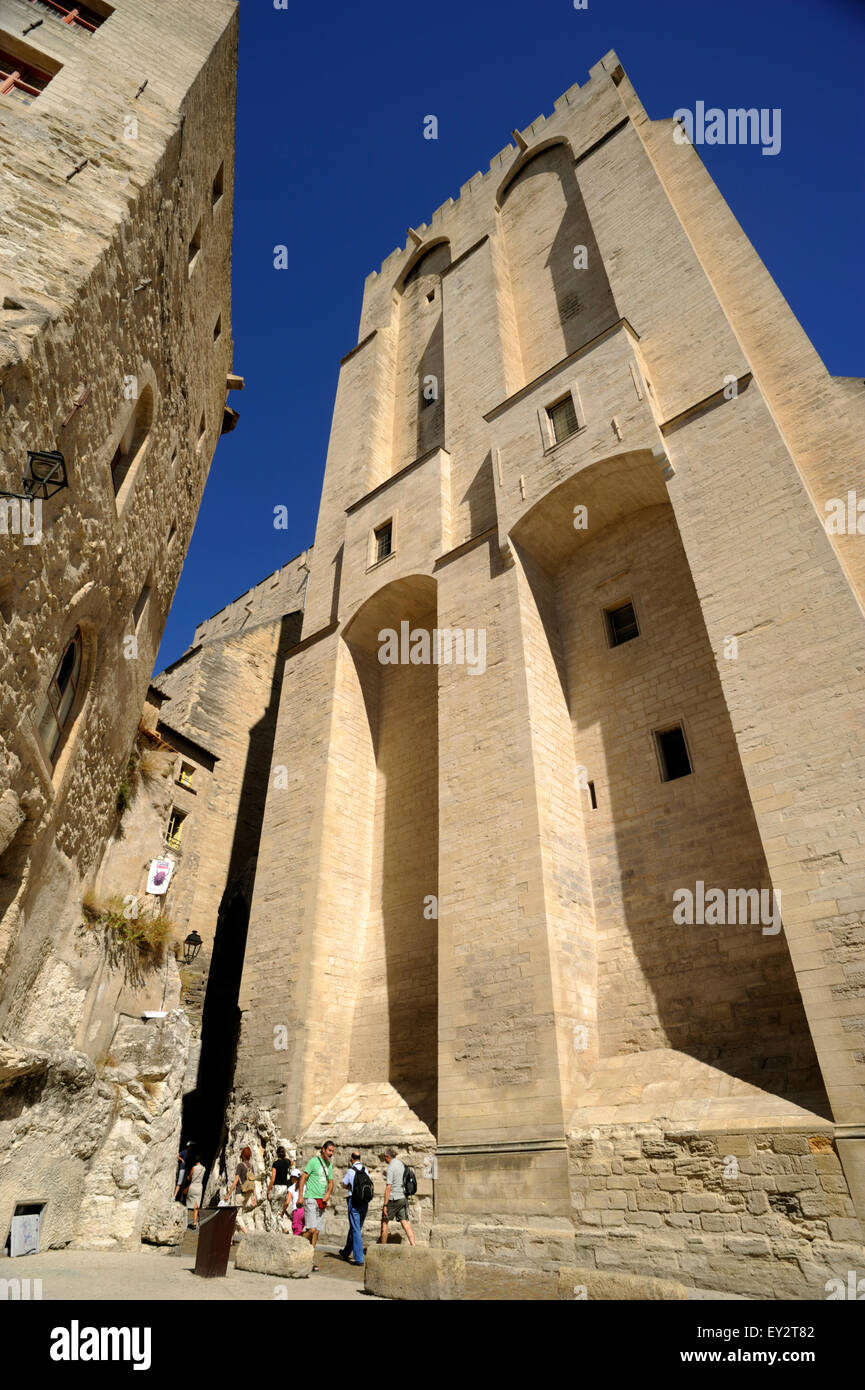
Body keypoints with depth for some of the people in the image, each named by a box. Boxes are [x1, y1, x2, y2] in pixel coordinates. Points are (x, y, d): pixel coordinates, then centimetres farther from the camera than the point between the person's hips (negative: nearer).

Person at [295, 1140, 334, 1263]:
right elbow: (303, 1177, -9)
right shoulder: (314, 1161, -9)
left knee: (317, 1231, 6)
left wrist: (328, 1193, 1)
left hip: (322, 1201, 7)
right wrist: (300, 1196, -14)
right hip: (311, 1199, -7)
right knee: (312, 1230, -16)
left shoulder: (329, 1164, 13)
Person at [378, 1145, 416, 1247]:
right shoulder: (401, 1163, 9)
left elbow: (388, 1188, -18)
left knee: (384, 1221, 12)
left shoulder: (391, 1167, -14)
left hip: (394, 1199, -7)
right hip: (404, 1197, 7)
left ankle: (383, 1245, 21)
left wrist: (385, 1205, -15)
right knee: (405, 1222, 4)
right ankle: (414, 1245, -7)